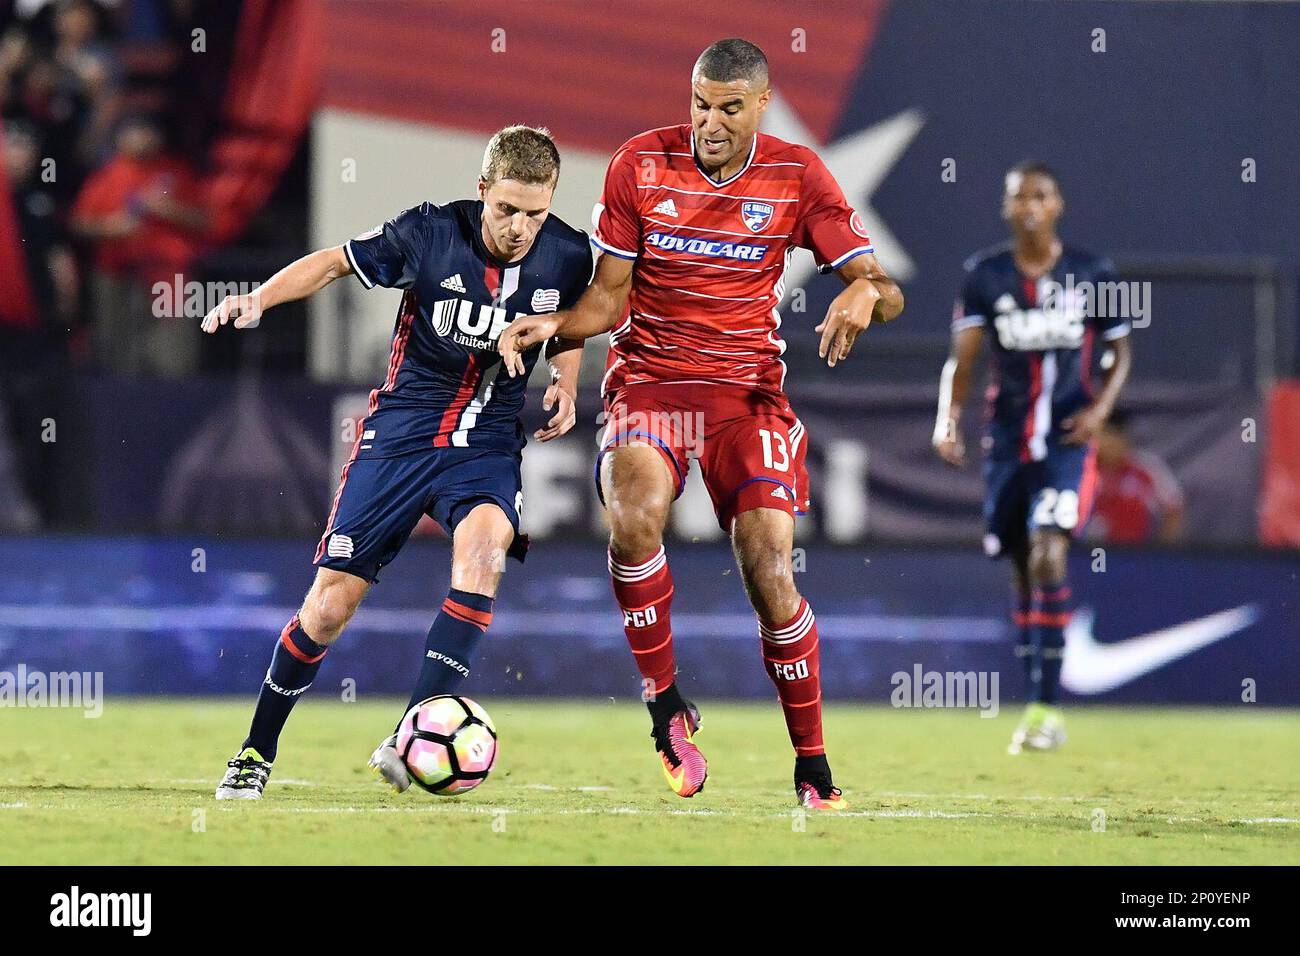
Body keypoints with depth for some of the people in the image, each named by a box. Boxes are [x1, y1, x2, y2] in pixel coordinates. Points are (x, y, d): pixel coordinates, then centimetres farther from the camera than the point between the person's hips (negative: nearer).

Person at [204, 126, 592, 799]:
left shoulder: (567, 256, -6)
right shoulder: (431, 233, -14)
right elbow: (335, 263, -2)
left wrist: (565, 386, -2)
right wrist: (257, 299, -16)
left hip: (487, 443, 1)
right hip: (400, 432, -1)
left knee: (483, 543, -32)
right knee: (331, 603, -2)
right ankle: (256, 754, 19)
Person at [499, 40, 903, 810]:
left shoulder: (797, 176, -1)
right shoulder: (640, 164, -2)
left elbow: (881, 286, -3)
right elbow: (610, 295, 3)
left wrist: (865, 292, -27)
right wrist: (552, 326, -16)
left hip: (748, 389, 0)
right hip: (648, 384, 0)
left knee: (769, 568, -14)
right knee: (635, 518, -31)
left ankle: (813, 765, 2)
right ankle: (666, 704, -11)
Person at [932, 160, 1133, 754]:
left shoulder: (1092, 275, 1)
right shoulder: (985, 276, 2)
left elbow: (1120, 350, 12)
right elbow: (963, 355, -5)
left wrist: (1101, 406, -6)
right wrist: (948, 420, -20)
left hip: (1068, 440, -2)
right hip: (1008, 438, 2)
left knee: (1048, 555, -19)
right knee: (1021, 569, 8)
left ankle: (1046, 707, -18)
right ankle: (1039, 708, 20)